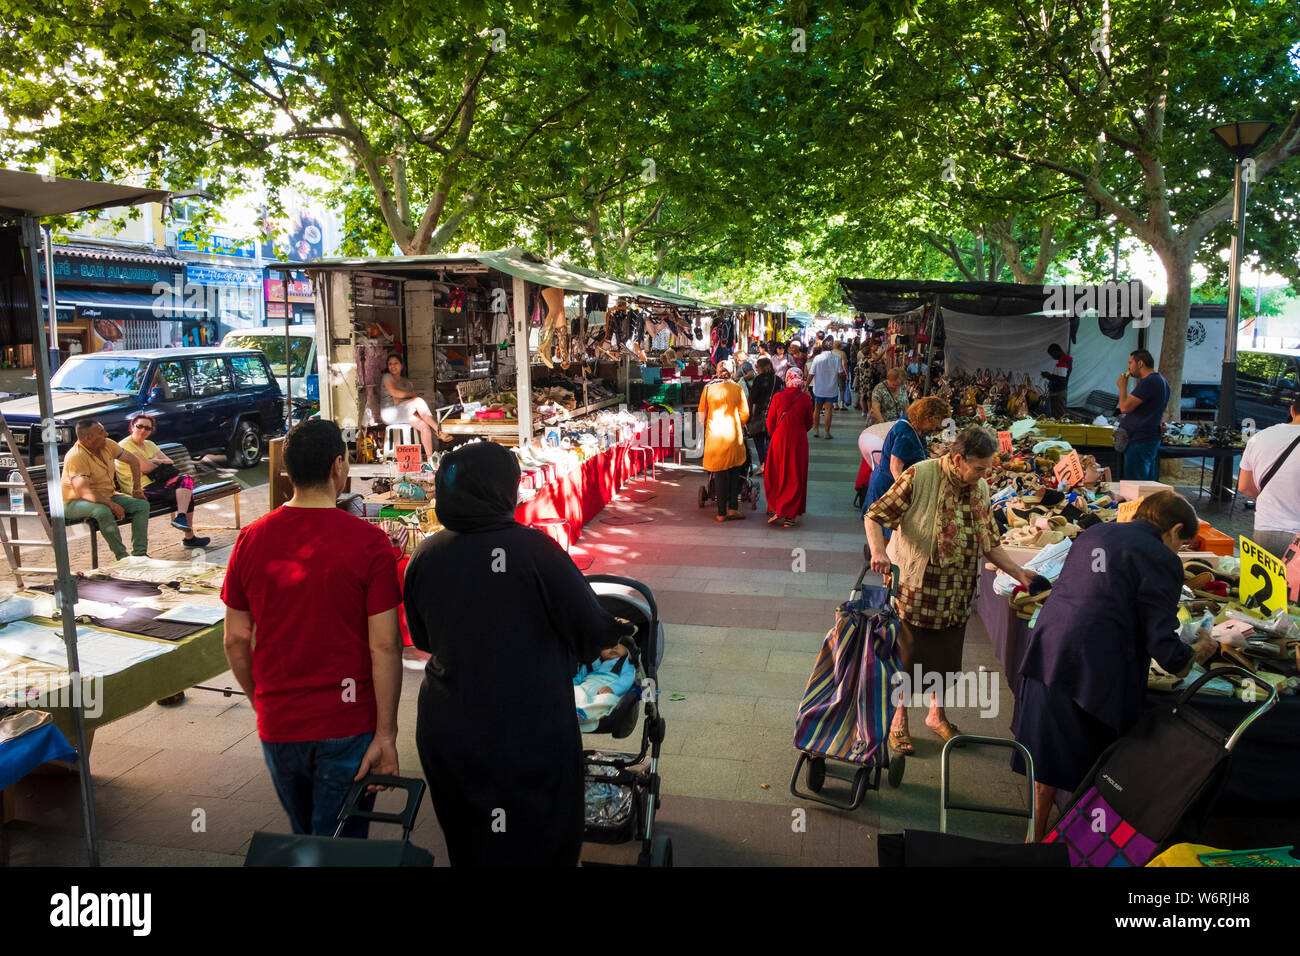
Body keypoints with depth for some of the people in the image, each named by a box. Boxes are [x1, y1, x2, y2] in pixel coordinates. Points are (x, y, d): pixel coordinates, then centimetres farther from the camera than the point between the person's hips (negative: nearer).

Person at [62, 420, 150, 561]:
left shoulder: (107, 444, -2)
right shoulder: (76, 456, -24)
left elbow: (133, 460, 13)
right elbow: (83, 492, -33)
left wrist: (136, 488, 8)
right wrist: (111, 504, -37)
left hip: (107, 495, 8)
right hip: (76, 502, -8)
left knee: (142, 505, -10)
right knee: (103, 511, -39)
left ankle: (139, 553, -17)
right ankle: (122, 557, -27)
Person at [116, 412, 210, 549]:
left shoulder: (149, 444, 22)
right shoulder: (125, 445, -5)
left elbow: (170, 462, 12)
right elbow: (145, 468, -14)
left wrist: (153, 461, -7)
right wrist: (158, 462, 6)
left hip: (157, 483, 8)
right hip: (143, 490, -8)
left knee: (187, 479, -16)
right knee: (187, 494, -22)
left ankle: (181, 517, -26)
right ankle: (189, 538, -27)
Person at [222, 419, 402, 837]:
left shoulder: (251, 539, -3)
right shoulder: (369, 543, -14)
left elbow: (235, 639, 3)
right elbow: (384, 647, -16)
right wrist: (386, 735, -9)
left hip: (278, 725, 4)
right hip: (348, 725, -4)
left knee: (303, 839, 25)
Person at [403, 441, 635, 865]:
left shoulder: (426, 555, -5)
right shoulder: (533, 549, -20)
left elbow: (422, 639, 9)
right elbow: (591, 629, -12)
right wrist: (617, 633, 10)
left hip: (445, 731, 5)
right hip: (530, 735, -4)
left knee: (466, 847, 24)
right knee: (541, 846, 15)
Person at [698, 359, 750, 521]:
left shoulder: (708, 388, 1)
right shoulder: (737, 388, 1)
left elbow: (702, 413, 6)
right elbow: (745, 414, 3)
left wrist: (706, 425, 24)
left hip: (714, 435, 1)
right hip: (733, 435, -1)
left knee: (720, 473, 5)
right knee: (735, 471, 11)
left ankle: (722, 512, 6)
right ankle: (733, 508, 2)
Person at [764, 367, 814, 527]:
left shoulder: (777, 397, -7)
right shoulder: (806, 399, -6)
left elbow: (770, 422, 1)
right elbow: (809, 424, 4)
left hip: (779, 440, 0)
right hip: (799, 442, 0)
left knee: (775, 475, 14)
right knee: (795, 477, 7)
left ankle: (775, 510, 9)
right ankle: (789, 515, 8)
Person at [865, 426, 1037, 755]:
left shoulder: (979, 488, 4)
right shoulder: (919, 476, -16)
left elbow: (990, 542, 12)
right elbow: (876, 515, -15)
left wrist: (1019, 573, 2)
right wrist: (878, 551, -32)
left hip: (956, 598, 5)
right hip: (915, 590, -5)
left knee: (946, 659, 17)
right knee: (907, 658, 7)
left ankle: (937, 714, 39)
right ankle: (899, 722, 25)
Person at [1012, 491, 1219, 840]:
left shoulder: (1093, 534, 16)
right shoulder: (1160, 558, -5)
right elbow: (1162, 644, -9)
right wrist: (1196, 652, 13)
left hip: (1046, 653, 6)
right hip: (1096, 668, -6)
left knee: (1047, 757, 20)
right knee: (1089, 764, 13)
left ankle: (1036, 838, 34)